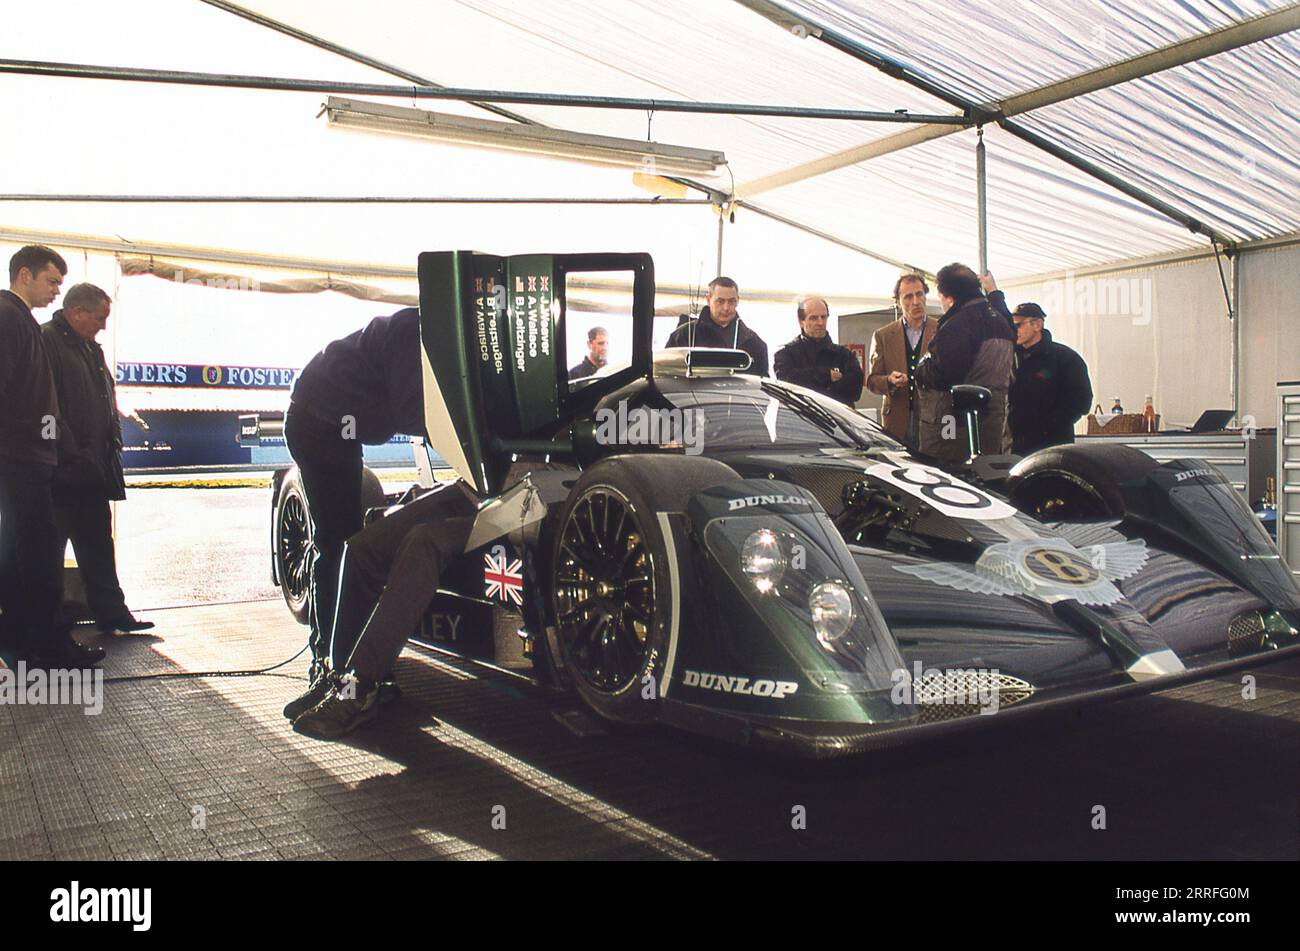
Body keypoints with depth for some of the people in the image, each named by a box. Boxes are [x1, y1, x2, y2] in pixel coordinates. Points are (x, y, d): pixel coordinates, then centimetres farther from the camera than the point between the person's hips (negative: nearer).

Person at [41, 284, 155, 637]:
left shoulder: (91, 349, 19)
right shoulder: (46, 341, -10)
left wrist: (112, 443, 12)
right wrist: (72, 456, -20)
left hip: (92, 472, 9)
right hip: (61, 472, -9)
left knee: (98, 546, 12)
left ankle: (111, 614, 18)